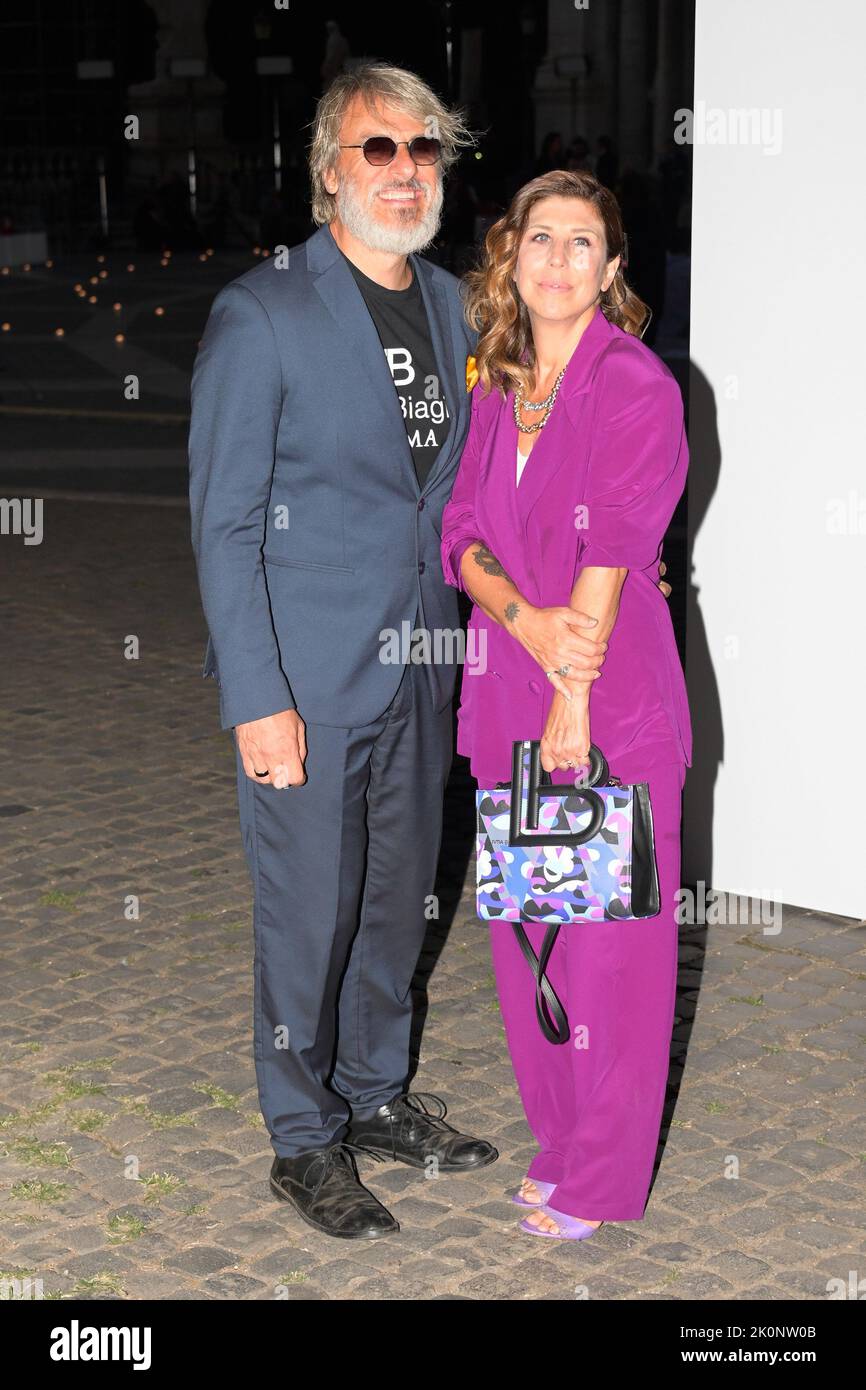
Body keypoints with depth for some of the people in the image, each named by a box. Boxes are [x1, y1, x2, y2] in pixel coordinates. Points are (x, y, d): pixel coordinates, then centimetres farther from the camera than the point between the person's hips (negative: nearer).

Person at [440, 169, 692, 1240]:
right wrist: (527, 619, -15)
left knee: (609, 945, 3)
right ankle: (559, 1144, 31)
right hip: (510, 692, 7)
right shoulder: (499, 390, 9)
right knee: (524, 932, 14)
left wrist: (573, 705, -19)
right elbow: (463, 538, 5)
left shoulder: (634, 385, -11)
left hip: (614, 693, -6)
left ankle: (602, 1180, 16)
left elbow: (610, 555, -16)